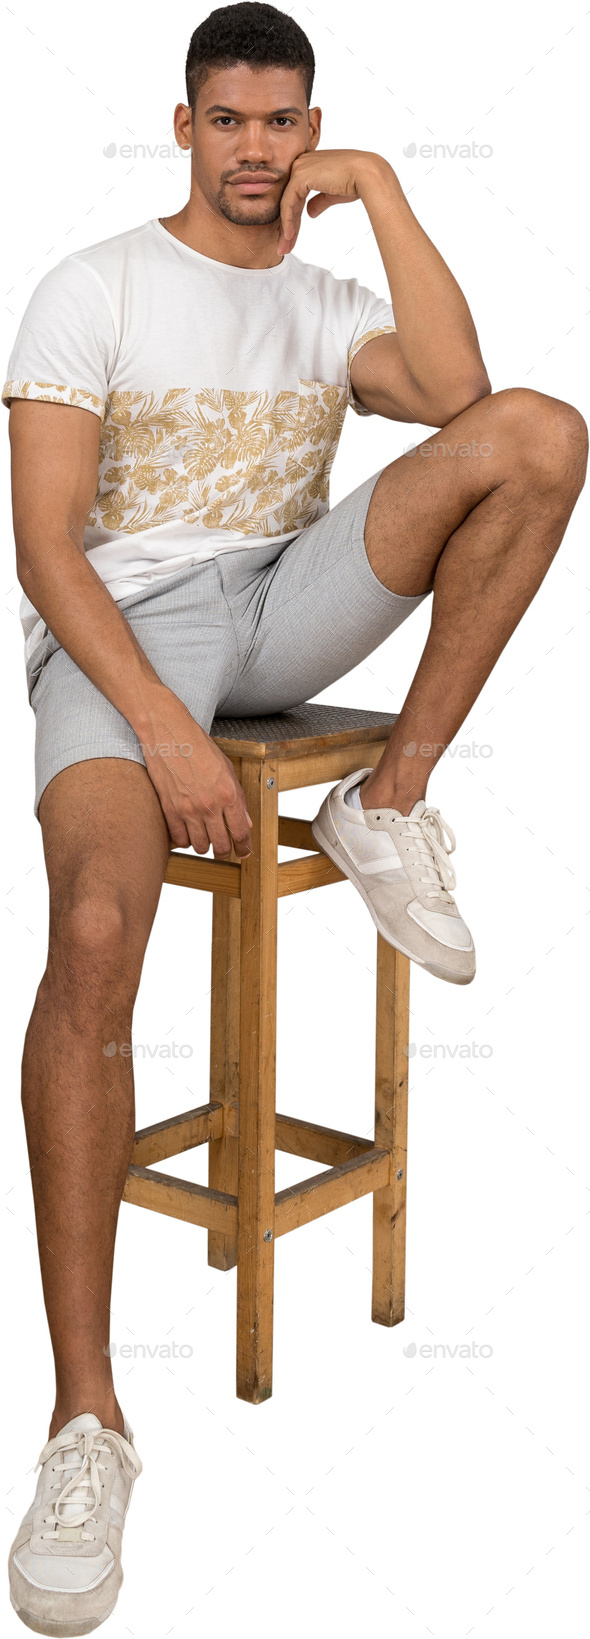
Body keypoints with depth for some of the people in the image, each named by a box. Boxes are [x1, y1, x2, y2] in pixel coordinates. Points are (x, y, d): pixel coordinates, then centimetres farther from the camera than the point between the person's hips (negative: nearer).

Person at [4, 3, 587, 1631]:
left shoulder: (329, 303, 16)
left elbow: (454, 392, -8)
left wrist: (382, 193, -4)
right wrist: (163, 729, -21)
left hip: (288, 606, 4)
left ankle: (390, 802, -11)